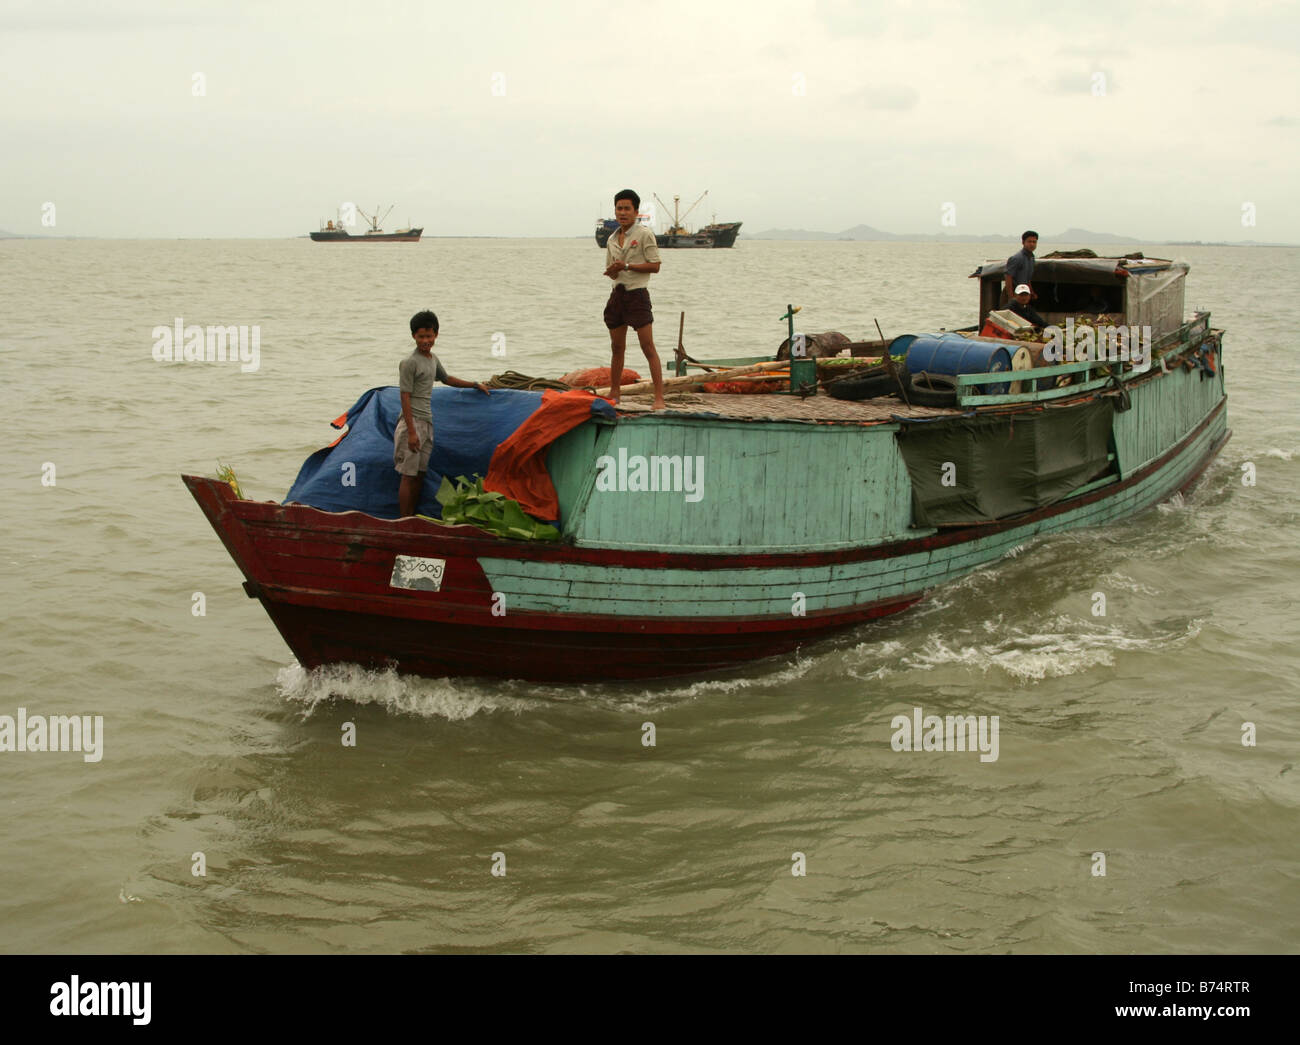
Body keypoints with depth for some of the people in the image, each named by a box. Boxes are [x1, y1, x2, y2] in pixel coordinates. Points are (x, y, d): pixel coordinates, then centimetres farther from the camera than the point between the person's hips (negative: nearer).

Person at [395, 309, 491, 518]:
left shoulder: (433, 359, 13)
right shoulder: (409, 363, -12)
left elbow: (447, 379, 33)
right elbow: (405, 397, -15)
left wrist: (475, 385, 34)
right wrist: (411, 431, -20)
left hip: (427, 422, 8)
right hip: (413, 422, -8)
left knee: (420, 475, 10)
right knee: (409, 475, -6)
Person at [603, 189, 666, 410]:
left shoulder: (644, 234, -4)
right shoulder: (612, 240, 14)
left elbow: (655, 266, -9)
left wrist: (627, 266, -17)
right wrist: (612, 271, -4)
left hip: (637, 294, -6)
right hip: (617, 294, 6)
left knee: (648, 346, -10)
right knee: (617, 347, 12)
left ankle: (659, 398, -11)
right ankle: (613, 395, 21)